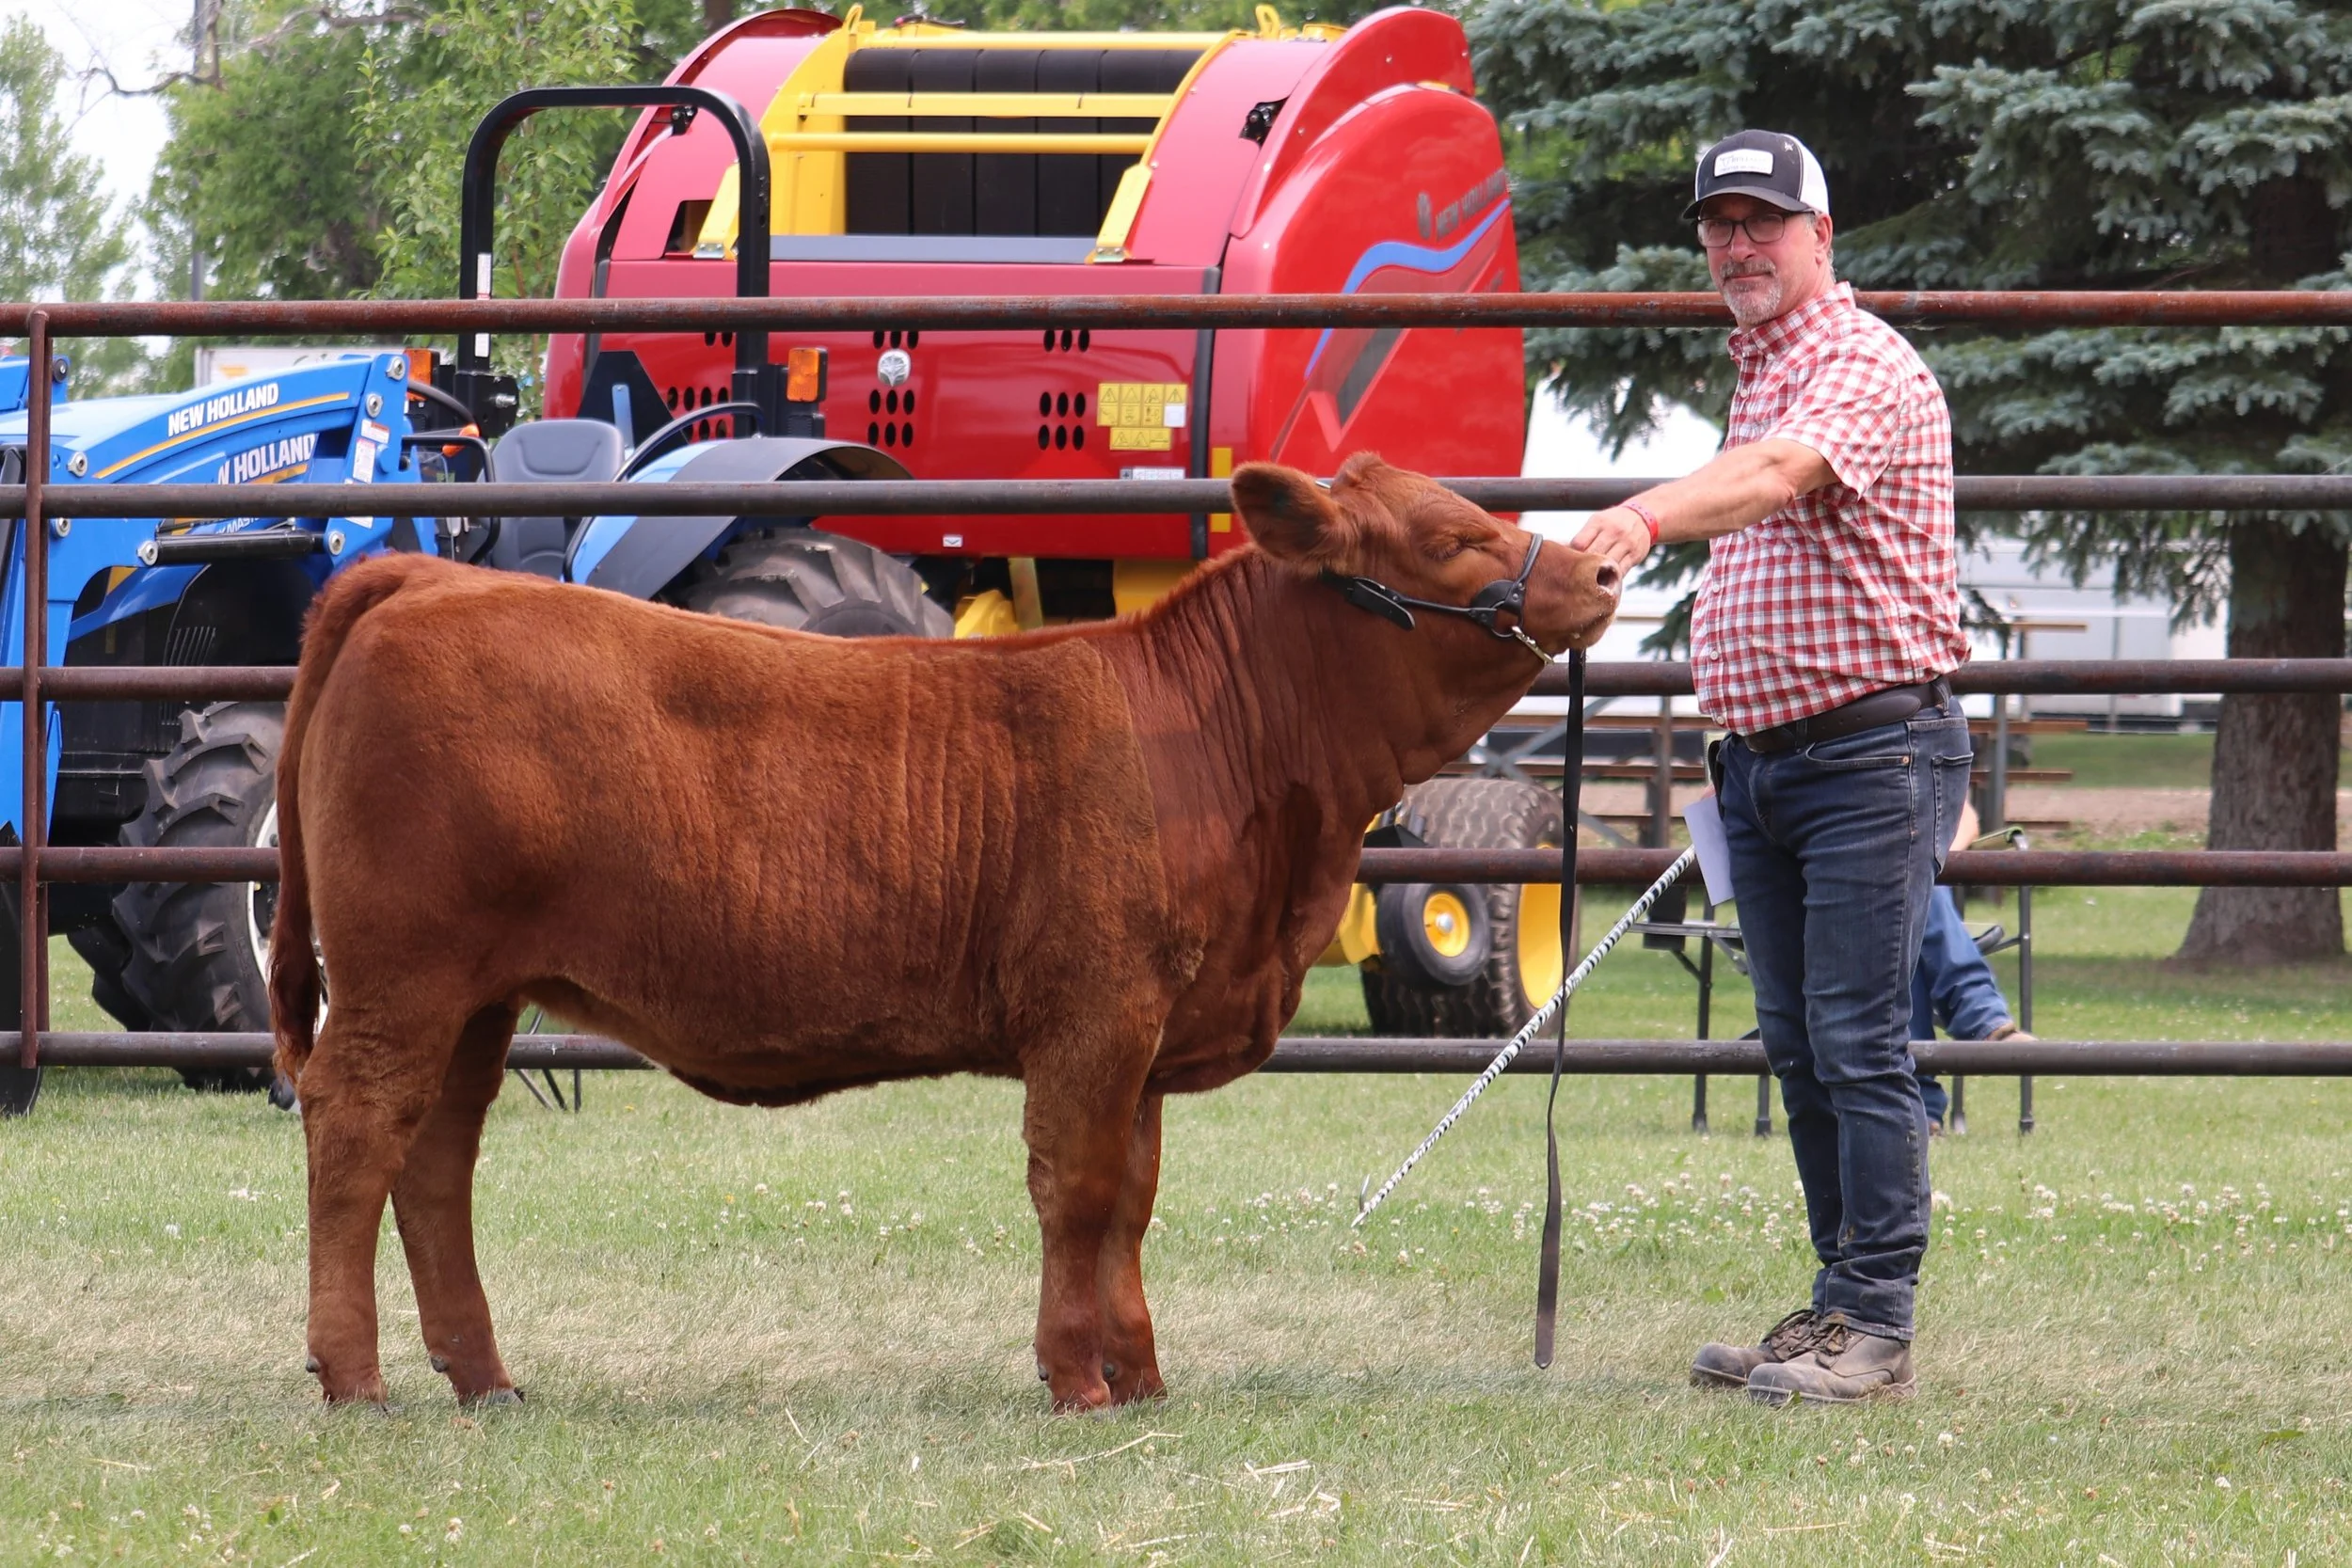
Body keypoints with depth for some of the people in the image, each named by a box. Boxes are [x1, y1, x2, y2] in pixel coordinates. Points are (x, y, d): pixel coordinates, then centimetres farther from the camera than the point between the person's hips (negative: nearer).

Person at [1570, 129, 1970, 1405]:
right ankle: (1839, 1303, 18)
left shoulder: (1863, 368, -13)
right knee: (1800, 1050, 11)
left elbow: (1779, 475, -33)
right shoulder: (1757, 375, 18)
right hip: (1762, 758, 9)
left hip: (1871, 750, -9)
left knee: (1860, 1044, -10)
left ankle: (1875, 1329, -8)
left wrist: (1652, 515, -50)